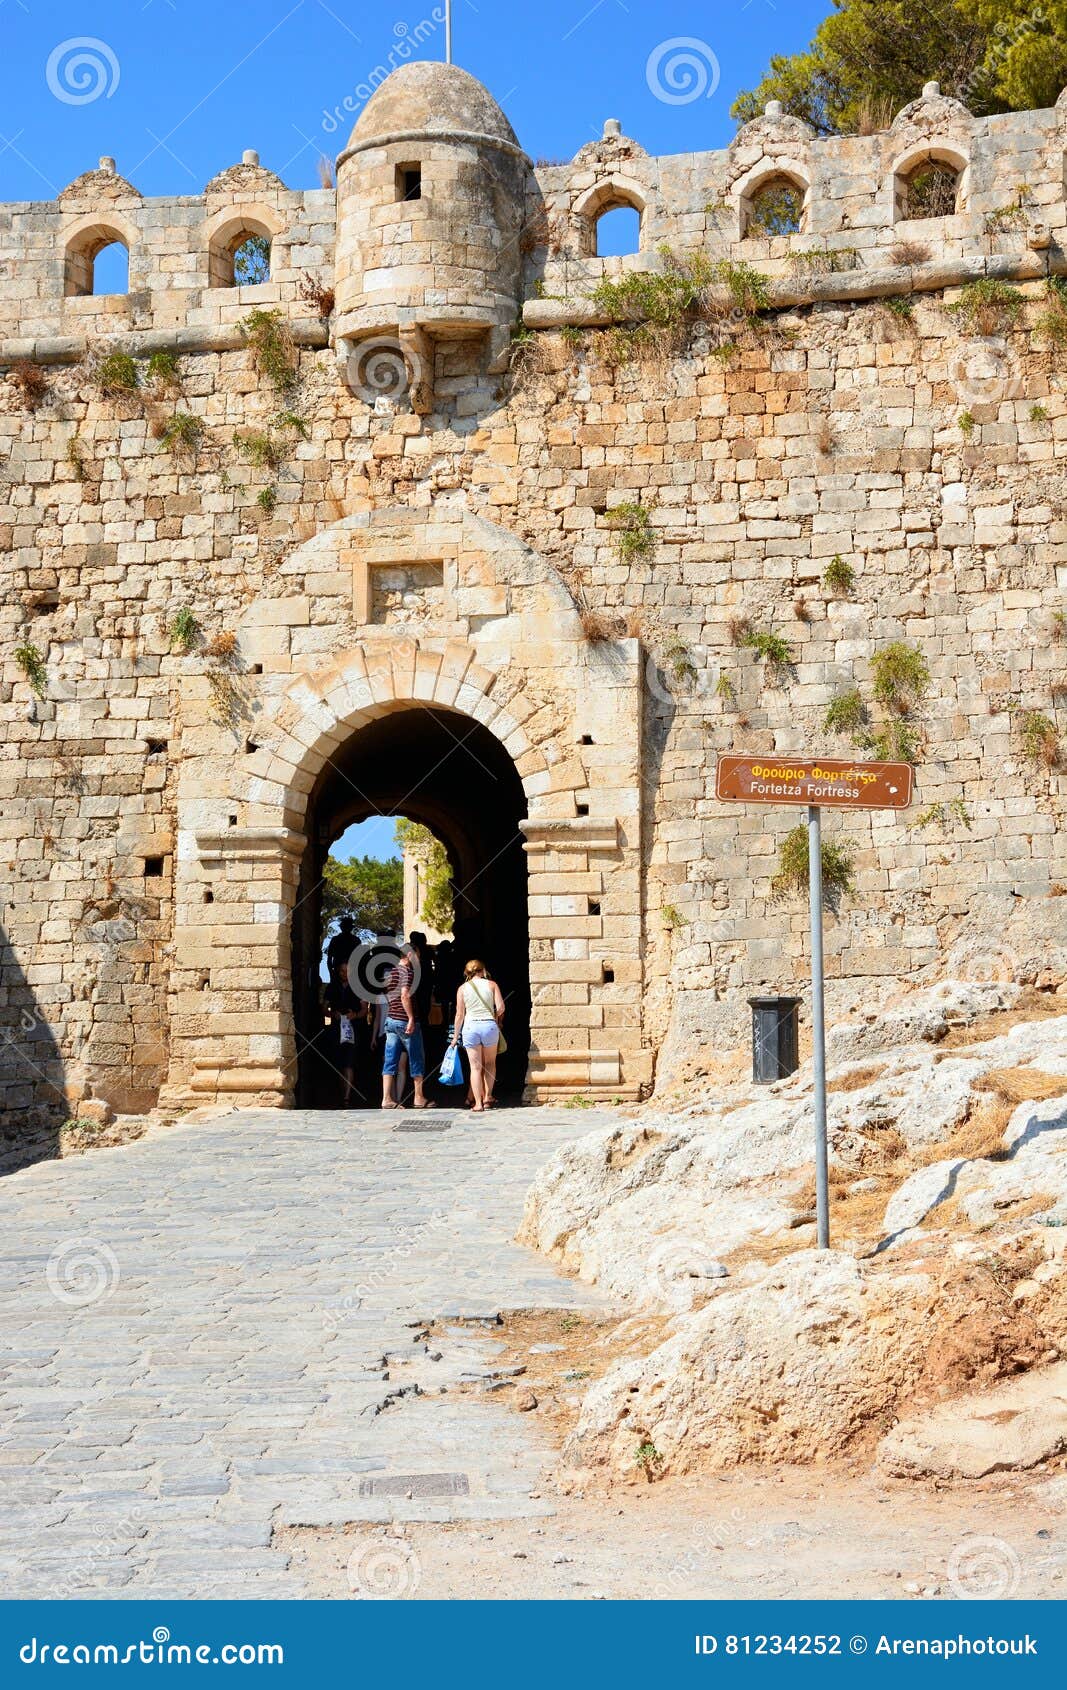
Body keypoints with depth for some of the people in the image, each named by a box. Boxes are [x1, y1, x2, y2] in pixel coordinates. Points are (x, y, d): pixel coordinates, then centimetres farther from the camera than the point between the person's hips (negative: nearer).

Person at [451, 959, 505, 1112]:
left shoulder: (462, 989, 4)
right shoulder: (492, 985, 3)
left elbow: (459, 1015, 2)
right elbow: (501, 1007, -4)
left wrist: (456, 1035, 10)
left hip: (470, 1027, 0)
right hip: (489, 1025, 0)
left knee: (475, 1067, 4)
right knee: (490, 1063, 21)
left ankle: (478, 1103, 1)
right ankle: (488, 1097, 20)